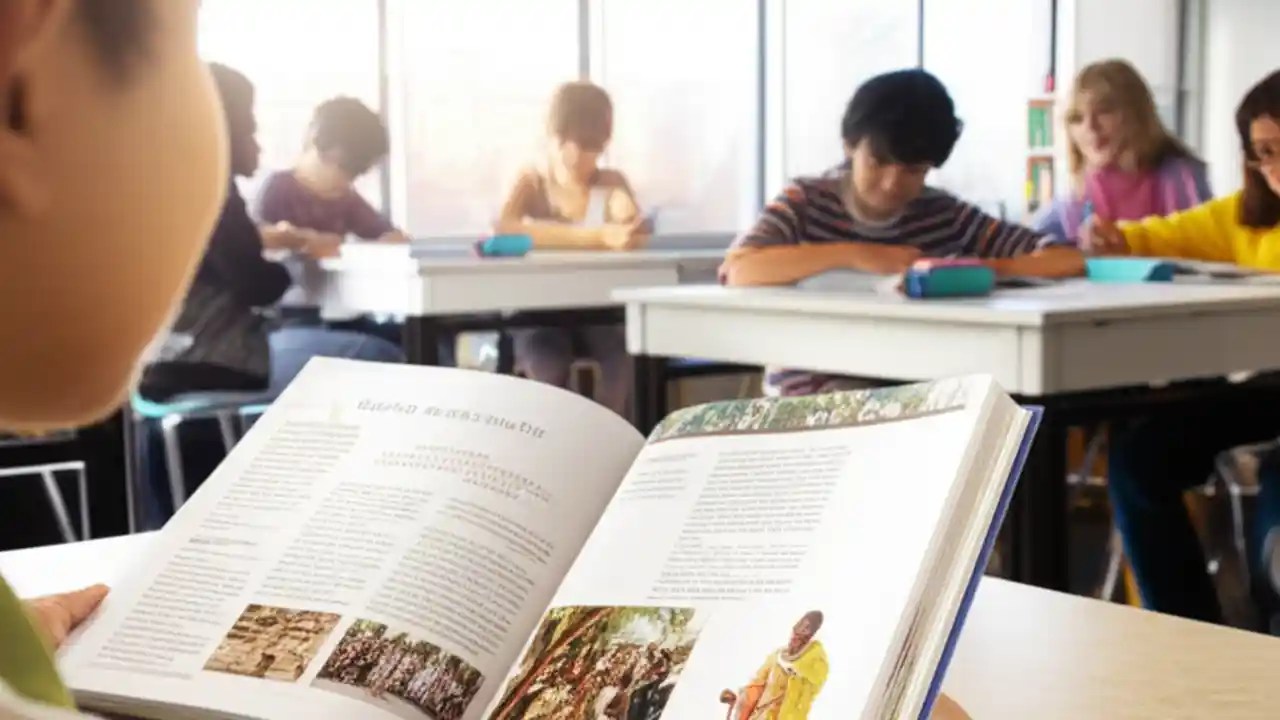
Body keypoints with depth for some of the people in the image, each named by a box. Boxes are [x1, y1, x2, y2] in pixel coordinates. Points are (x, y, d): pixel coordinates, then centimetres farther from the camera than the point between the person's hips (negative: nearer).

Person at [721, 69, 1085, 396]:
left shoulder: (945, 216, 2)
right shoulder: (807, 201, -2)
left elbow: (1068, 260, -2)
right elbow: (737, 270, -22)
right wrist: (851, 255, -24)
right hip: (810, 394, -3)